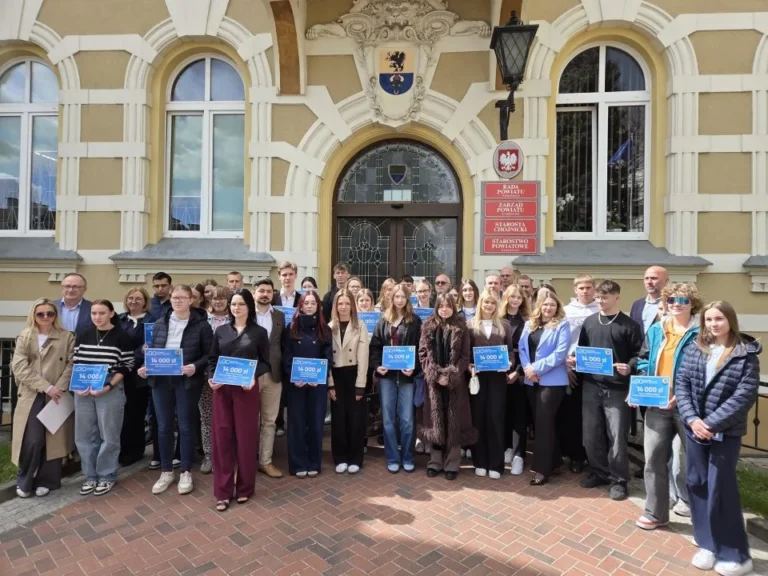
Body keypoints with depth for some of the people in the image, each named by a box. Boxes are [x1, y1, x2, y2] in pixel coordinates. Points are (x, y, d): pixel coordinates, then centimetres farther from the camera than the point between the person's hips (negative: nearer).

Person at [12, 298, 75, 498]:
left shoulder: (67, 337, 1)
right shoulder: (24, 337, 4)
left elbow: (71, 364, -3)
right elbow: (19, 368, -5)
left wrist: (59, 388, -16)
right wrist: (46, 387, -15)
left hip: (57, 397, 0)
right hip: (31, 396, 1)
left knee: (53, 439, 4)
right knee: (32, 440, -5)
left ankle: (46, 480, 21)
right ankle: (24, 481, 18)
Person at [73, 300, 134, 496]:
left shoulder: (122, 337, -5)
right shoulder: (82, 335, 8)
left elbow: (126, 366, -6)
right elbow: (76, 363, 10)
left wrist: (109, 385, -16)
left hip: (111, 391, -4)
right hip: (83, 391, 4)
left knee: (108, 435, 4)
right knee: (84, 435, 10)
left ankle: (107, 476, 19)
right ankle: (90, 476, 25)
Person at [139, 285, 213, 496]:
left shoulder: (201, 325, -5)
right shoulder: (160, 324, 8)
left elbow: (209, 354, -6)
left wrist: (195, 366, -22)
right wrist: (145, 367, -5)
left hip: (187, 382, -4)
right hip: (161, 381, 4)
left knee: (185, 426, 5)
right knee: (164, 427, 11)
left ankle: (186, 472, 20)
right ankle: (166, 471, 28)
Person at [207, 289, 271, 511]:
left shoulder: (259, 332, 0)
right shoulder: (220, 331, 8)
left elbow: (265, 362, 0)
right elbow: (212, 359, 10)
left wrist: (254, 377, -17)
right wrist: (211, 378, -7)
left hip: (247, 389, -2)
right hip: (222, 389, 2)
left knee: (246, 437, 5)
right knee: (222, 437, 5)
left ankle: (244, 487, 22)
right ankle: (223, 491, 17)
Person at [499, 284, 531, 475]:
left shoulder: (526, 322, 1)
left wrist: (518, 371, -12)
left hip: (520, 373, -1)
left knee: (519, 413, 1)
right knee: (504, 411, 10)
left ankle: (519, 454, 10)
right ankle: (507, 448, 25)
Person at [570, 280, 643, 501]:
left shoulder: (629, 325, -3)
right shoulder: (589, 322, 8)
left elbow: (639, 354, -4)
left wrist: (629, 367, -22)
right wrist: (574, 359, -4)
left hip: (617, 389, -4)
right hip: (591, 386, 4)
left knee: (617, 437, 3)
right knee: (591, 435, 12)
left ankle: (618, 480, 20)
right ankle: (599, 472, 30)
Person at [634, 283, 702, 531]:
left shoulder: (700, 332, -7)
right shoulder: (655, 330, 8)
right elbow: (644, 361, 13)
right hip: (657, 404, 4)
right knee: (654, 457, 6)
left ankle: (689, 500, 39)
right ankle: (655, 512, 18)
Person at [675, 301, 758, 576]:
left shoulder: (746, 354, -7)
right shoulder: (694, 349, 3)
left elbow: (745, 395, -13)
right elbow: (681, 383, 0)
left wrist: (712, 423, -17)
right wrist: (692, 419, -11)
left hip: (726, 432, -4)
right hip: (694, 428, 4)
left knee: (720, 490, 2)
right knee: (697, 485, 10)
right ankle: (707, 544, 27)